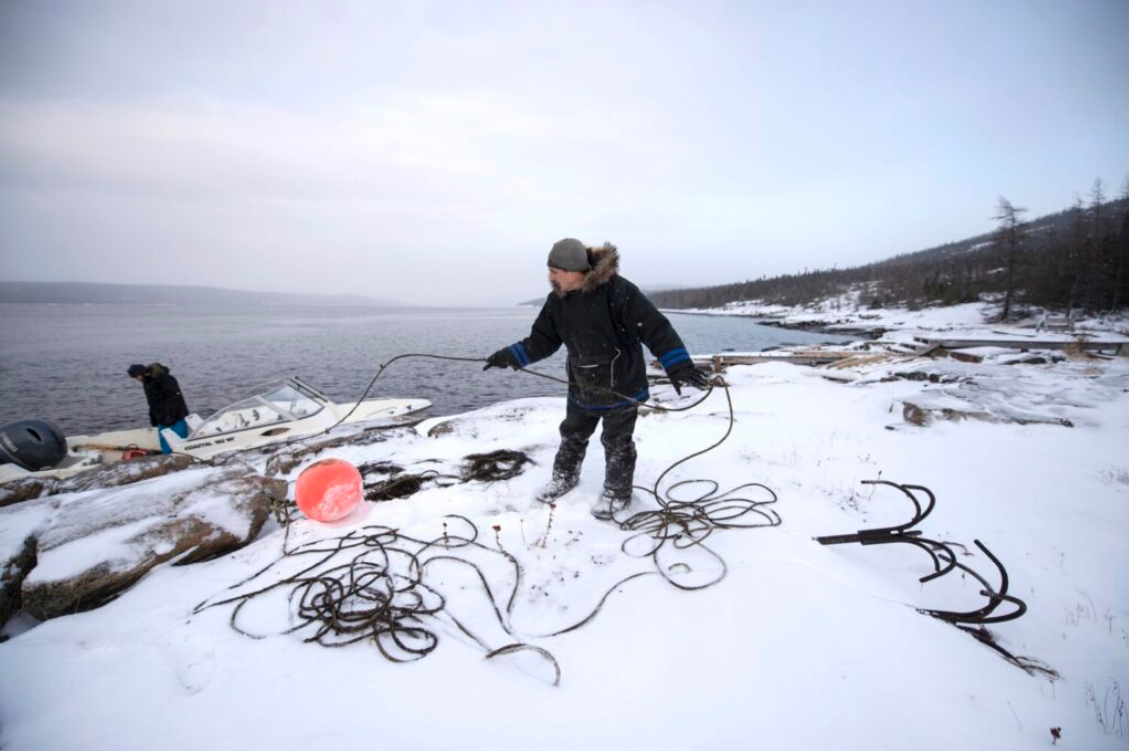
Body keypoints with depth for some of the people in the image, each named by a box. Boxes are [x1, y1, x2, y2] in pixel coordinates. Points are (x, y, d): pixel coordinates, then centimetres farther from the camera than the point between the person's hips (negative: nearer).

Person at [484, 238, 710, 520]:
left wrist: (680, 367, -35)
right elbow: (542, 340, 2)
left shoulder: (617, 291, -27)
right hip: (581, 386, 6)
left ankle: (617, 493, 30)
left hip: (622, 385, -6)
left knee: (616, 442, 9)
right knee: (572, 435, 21)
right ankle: (565, 477, 45)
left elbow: (655, 328, -28)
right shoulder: (557, 300, -6)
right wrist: (510, 356, -7)